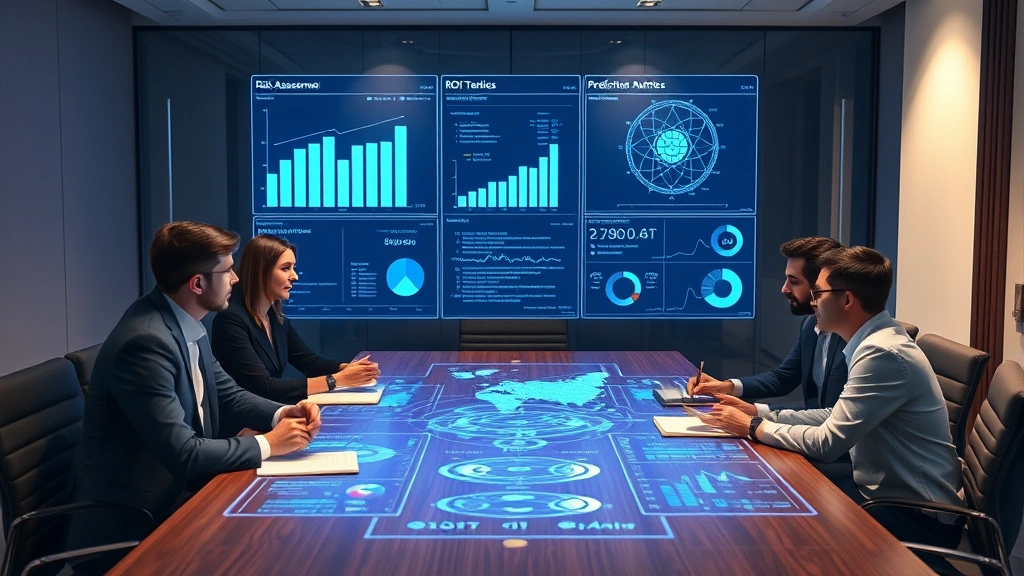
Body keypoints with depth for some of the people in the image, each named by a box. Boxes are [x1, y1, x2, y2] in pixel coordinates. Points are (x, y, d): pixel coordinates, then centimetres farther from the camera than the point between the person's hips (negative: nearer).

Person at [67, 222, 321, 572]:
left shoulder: (186, 324, 2)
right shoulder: (145, 342, -26)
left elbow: (228, 395, 12)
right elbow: (182, 453, -28)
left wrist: (281, 414, -6)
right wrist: (267, 445, -17)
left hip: (175, 490, 8)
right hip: (132, 522, -8)